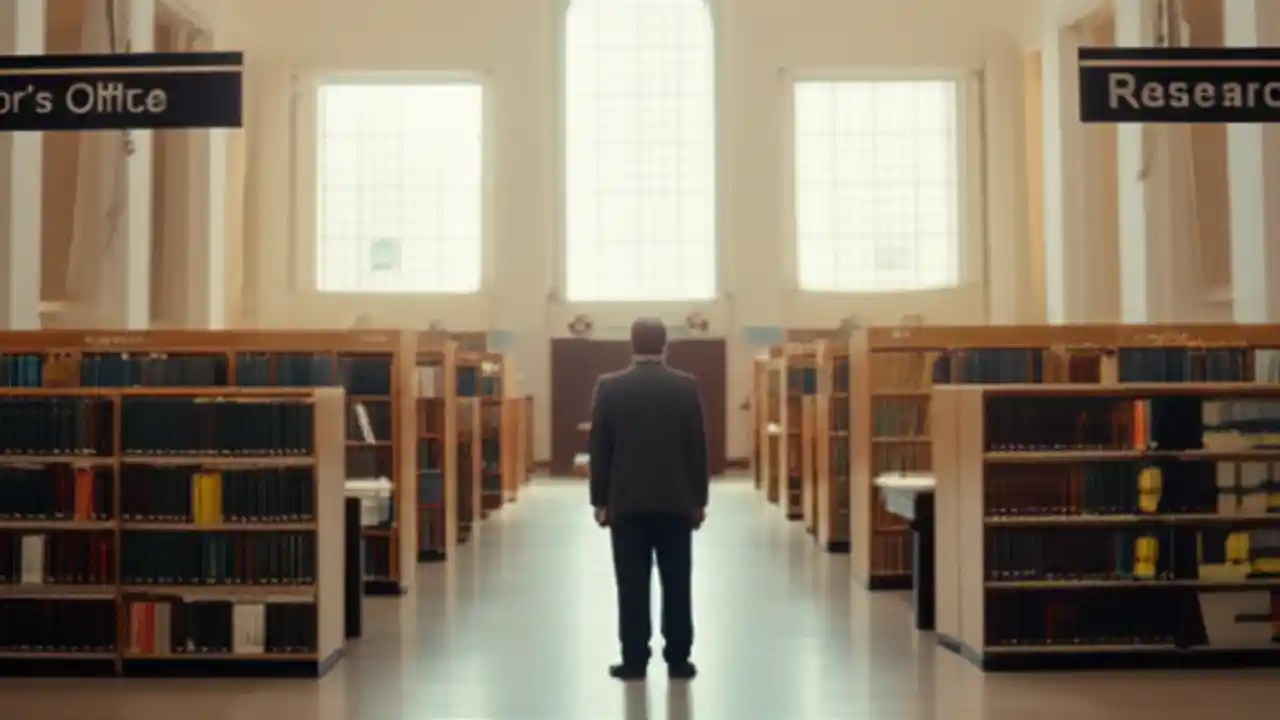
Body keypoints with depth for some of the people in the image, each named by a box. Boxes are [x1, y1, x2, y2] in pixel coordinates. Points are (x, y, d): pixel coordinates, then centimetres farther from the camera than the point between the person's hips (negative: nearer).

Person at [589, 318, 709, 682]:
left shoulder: (609, 387, -3)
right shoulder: (686, 386, -2)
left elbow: (599, 449, -1)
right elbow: (698, 446, 1)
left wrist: (600, 501, 6)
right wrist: (699, 499, 8)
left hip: (626, 501, 0)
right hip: (677, 501, 1)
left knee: (633, 584, 2)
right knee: (677, 583, 5)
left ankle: (634, 660, 4)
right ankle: (678, 660, 8)